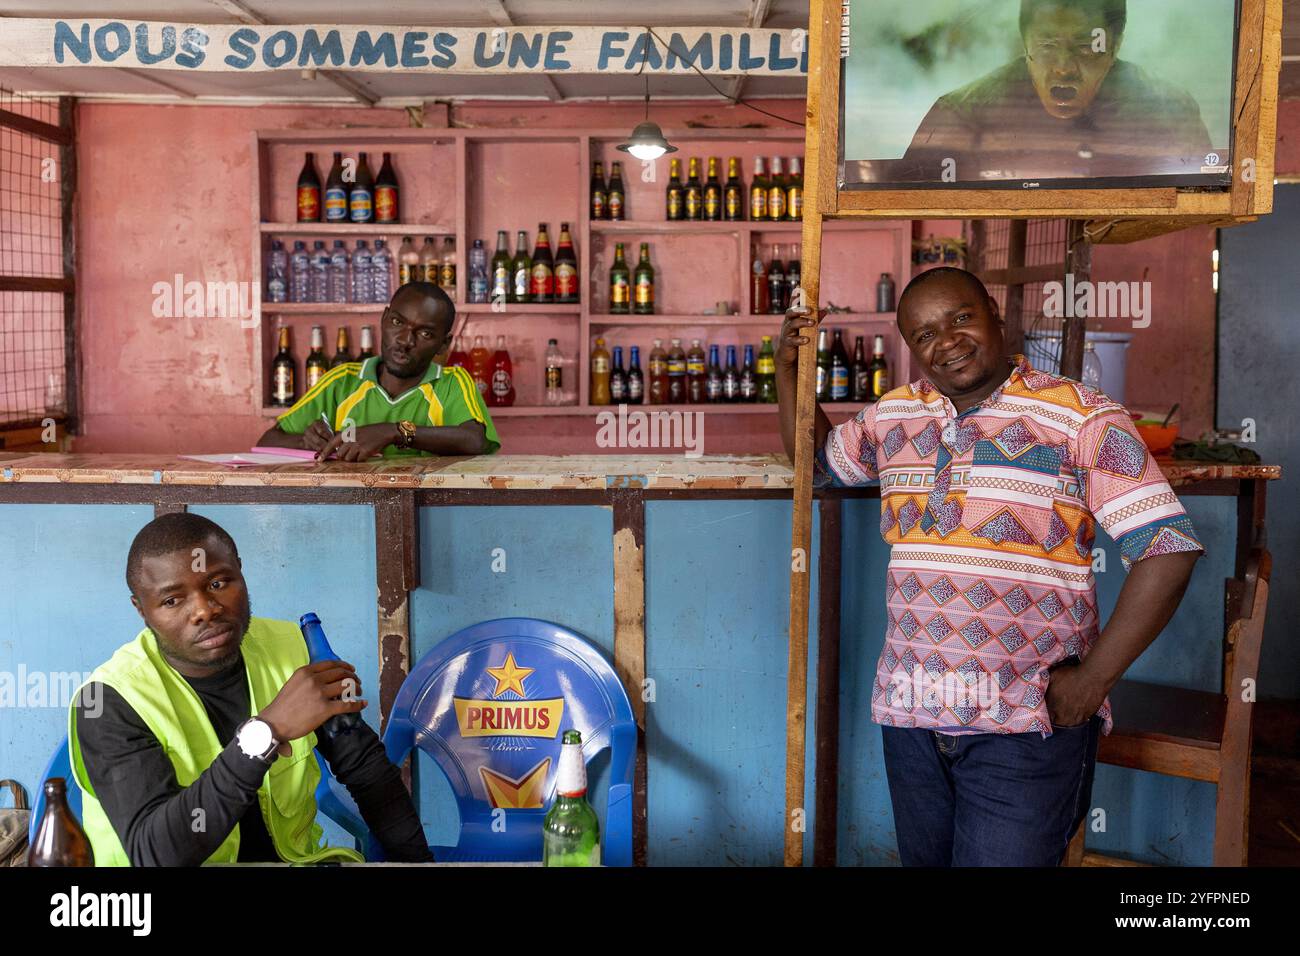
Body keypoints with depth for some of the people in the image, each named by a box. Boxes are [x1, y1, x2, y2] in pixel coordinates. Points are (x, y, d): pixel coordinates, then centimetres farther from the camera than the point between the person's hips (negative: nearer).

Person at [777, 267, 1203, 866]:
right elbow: (817, 459, 28)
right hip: (909, 714, 5)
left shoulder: (1081, 418, -8)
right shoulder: (893, 415, 9)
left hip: (1025, 726, -5)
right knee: (923, 859, 18)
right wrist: (789, 369, 14)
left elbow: (1167, 551, -13)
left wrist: (1094, 679, -14)